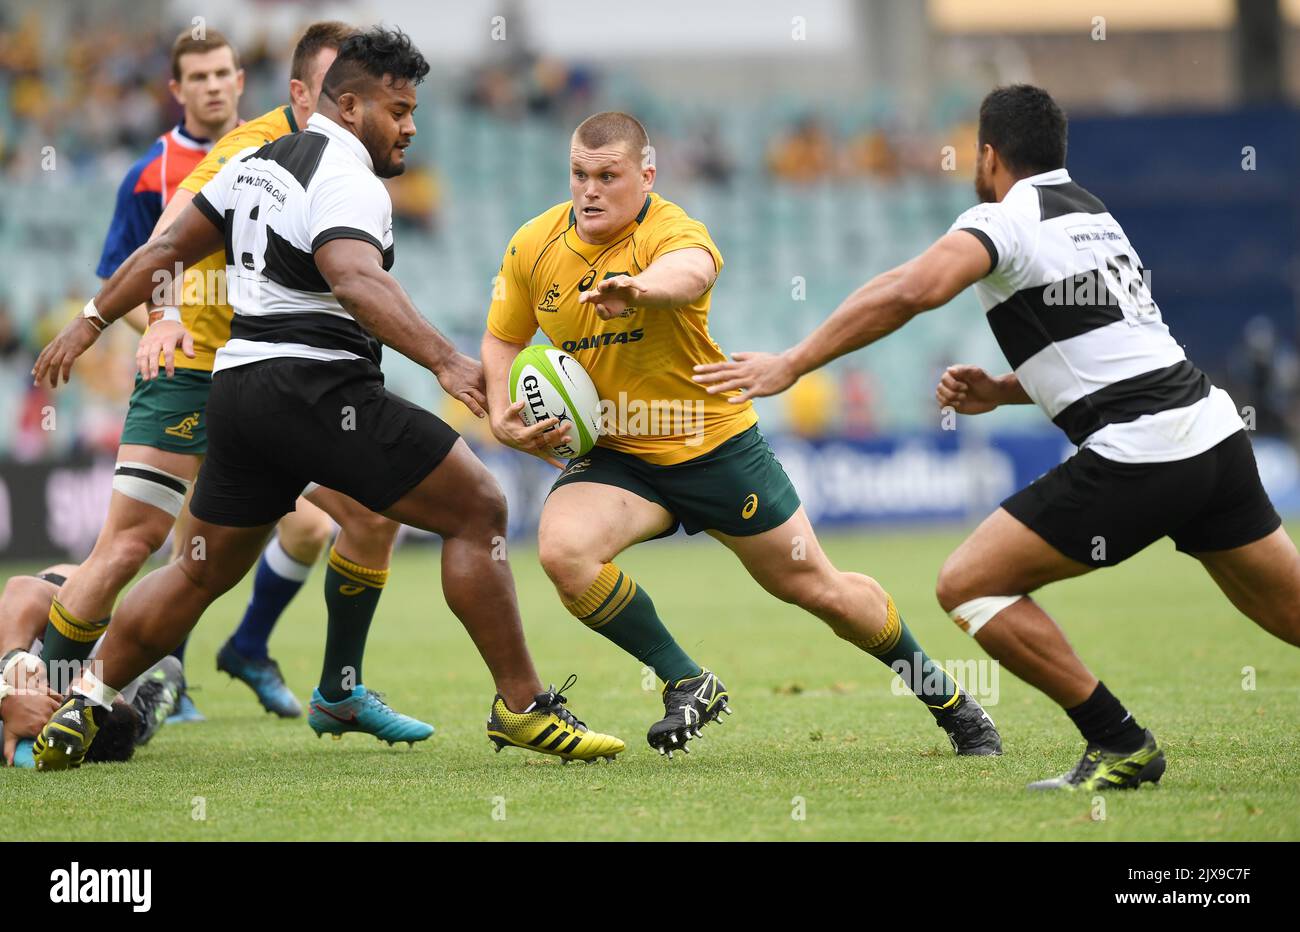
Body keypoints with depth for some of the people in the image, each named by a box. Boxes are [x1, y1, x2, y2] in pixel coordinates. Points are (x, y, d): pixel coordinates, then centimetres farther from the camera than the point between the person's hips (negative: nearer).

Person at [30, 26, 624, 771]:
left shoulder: (258, 163, 17)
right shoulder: (347, 180, -11)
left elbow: (168, 249, 23)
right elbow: (356, 281, -30)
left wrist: (92, 322, 33)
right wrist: (445, 361, -41)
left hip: (238, 383, 9)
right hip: (318, 383, -9)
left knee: (204, 572, 20)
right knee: (479, 509, -6)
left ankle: (82, 709, 18)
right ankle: (523, 708, -7)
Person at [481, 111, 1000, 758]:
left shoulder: (672, 230, -22)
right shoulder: (533, 247, -6)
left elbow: (691, 271, -48)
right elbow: (502, 339, 10)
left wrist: (639, 288, -71)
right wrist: (503, 418, -9)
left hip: (714, 445, -3)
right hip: (612, 456, 3)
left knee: (817, 588, 6)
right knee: (562, 551, -28)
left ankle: (947, 699, 31)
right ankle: (686, 683, -9)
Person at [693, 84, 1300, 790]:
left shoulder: (1005, 220, -4)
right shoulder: (1093, 216, 23)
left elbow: (912, 290, -22)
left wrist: (791, 364, -18)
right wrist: (1003, 390, 18)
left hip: (1138, 454, -9)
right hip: (1216, 433, 9)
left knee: (968, 585, -2)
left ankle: (1120, 746, -3)